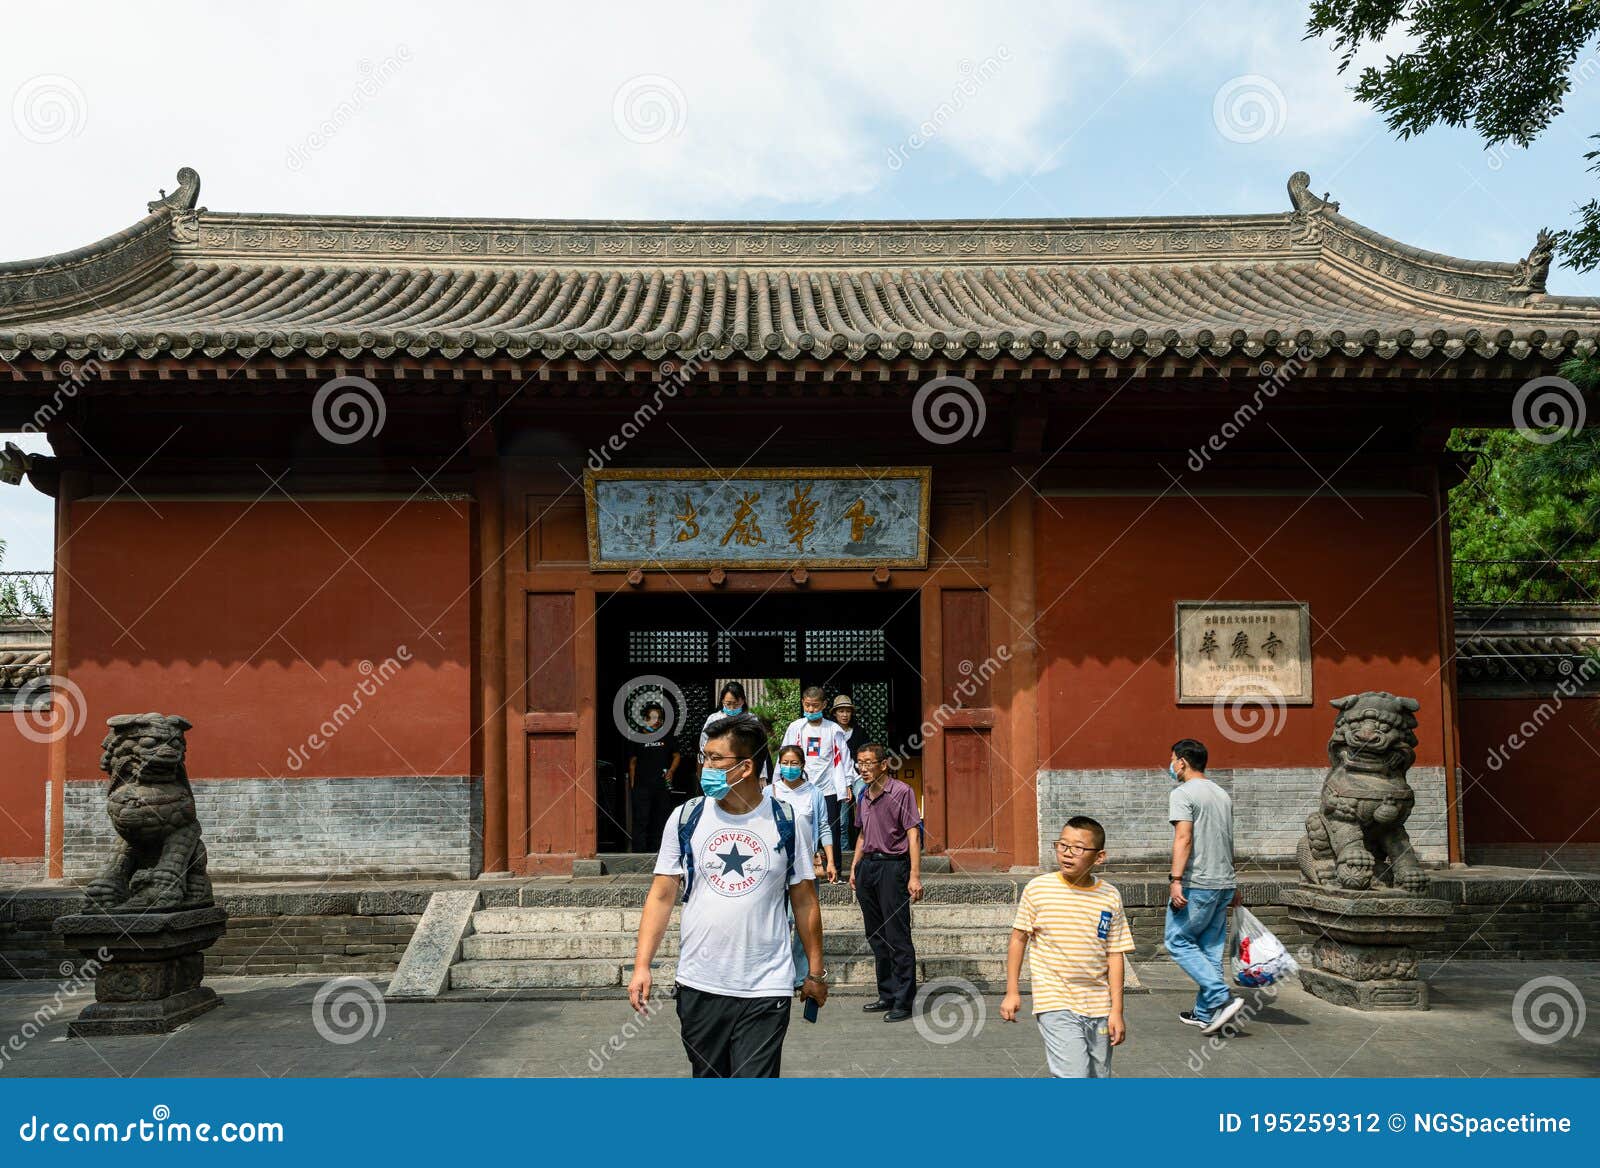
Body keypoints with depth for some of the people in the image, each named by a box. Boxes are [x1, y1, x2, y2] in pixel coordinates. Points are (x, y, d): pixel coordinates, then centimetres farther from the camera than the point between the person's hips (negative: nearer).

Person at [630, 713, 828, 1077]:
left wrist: (816, 972, 7)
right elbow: (662, 896, 2)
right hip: (699, 987, 2)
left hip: (766, 991, -2)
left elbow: (805, 900, 5)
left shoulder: (785, 822, -1)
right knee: (707, 1076, 15)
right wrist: (642, 965, -6)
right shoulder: (685, 818, 1)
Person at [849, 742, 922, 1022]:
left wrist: (915, 875, -18)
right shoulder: (864, 796, 14)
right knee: (876, 937, 13)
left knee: (897, 937, -5)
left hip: (892, 865, -8)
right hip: (868, 866, 8)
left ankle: (904, 1001, 0)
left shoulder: (901, 792, -8)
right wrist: (855, 867, 19)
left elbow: (913, 834, -12)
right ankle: (887, 995, 23)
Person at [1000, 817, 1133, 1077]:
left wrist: (1117, 1011, -1)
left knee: (1099, 1079, 13)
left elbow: (1114, 956, 2)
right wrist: (1012, 992, 2)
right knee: (1073, 1078, -16)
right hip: (1055, 1005, -3)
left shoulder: (1110, 898, -1)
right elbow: (1019, 938, 3)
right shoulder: (1038, 888, -6)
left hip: (1098, 1007, 3)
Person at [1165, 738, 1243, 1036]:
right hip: (1224, 883, 8)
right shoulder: (1222, 795, 17)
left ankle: (1222, 999, -10)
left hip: (1196, 884, -8)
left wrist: (1175, 880, -25)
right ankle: (1206, 1013, 15)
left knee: (1178, 941, 0)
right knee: (1211, 947, 12)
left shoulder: (1183, 794, -10)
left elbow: (1183, 838, -21)